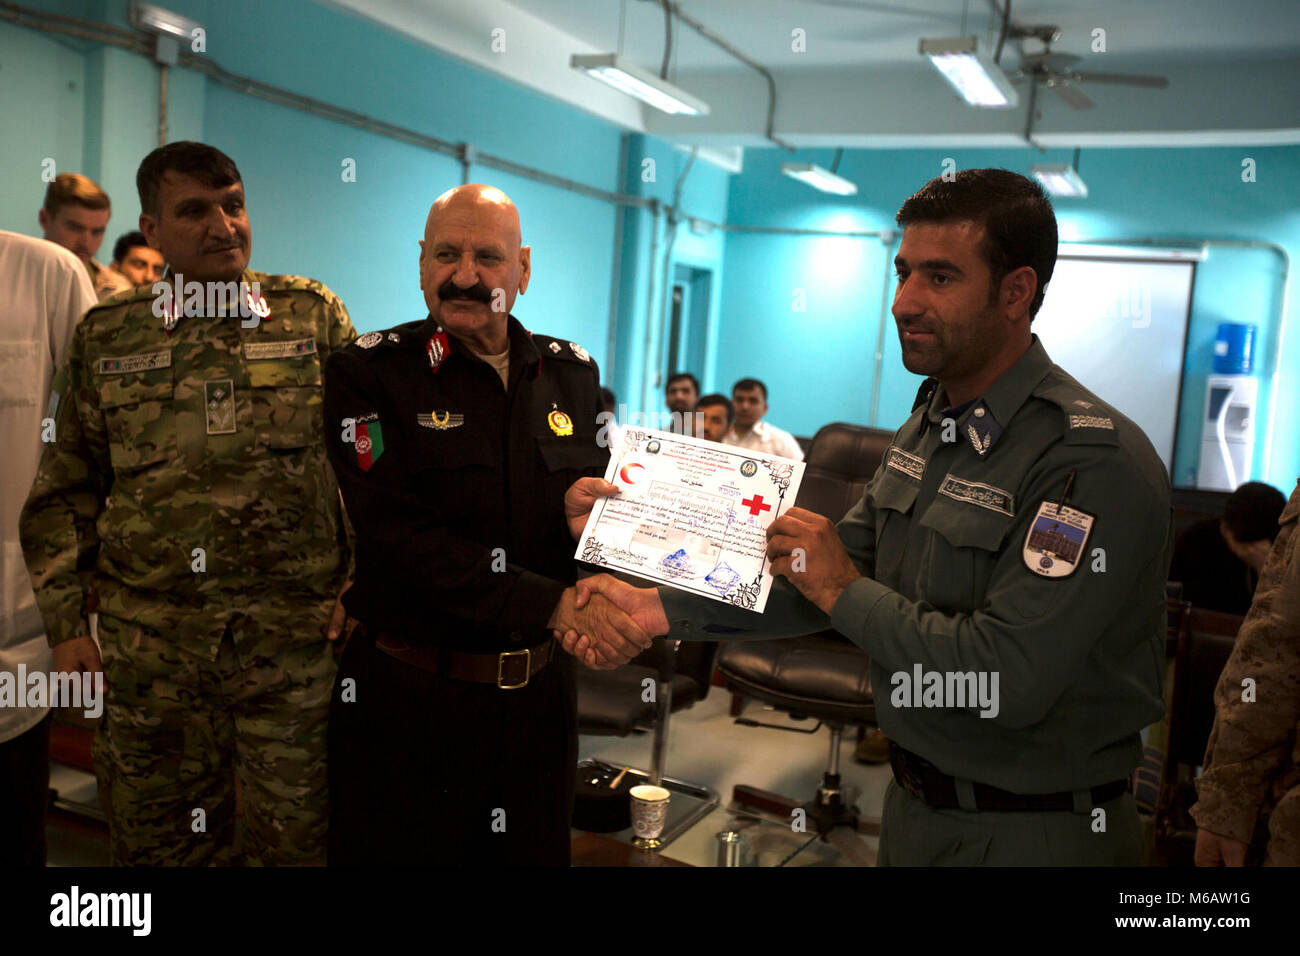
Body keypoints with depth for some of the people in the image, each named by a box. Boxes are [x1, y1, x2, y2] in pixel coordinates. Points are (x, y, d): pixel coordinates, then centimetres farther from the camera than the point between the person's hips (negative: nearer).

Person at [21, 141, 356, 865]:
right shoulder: (107, 336, 7)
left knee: (295, 839, 8)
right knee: (156, 839, 14)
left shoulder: (314, 313, 3)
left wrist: (360, 587, -2)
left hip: (294, 636, -1)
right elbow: (67, 489, 12)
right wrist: (65, 622, 7)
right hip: (147, 639, 2)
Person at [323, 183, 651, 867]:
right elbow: (397, 535, -18)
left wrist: (596, 509, -12)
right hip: (407, 698, -3)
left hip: (538, 694, 4)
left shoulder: (573, 373, 5)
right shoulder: (368, 373, -7)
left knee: (534, 849, 17)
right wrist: (551, 604, -23)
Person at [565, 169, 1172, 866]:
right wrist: (661, 608, -5)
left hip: (1036, 835, -7)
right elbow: (826, 575, 4)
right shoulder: (927, 428, 4)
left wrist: (846, 593, -19)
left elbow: (1010, 679, -30)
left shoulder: (1099, 462, -24)